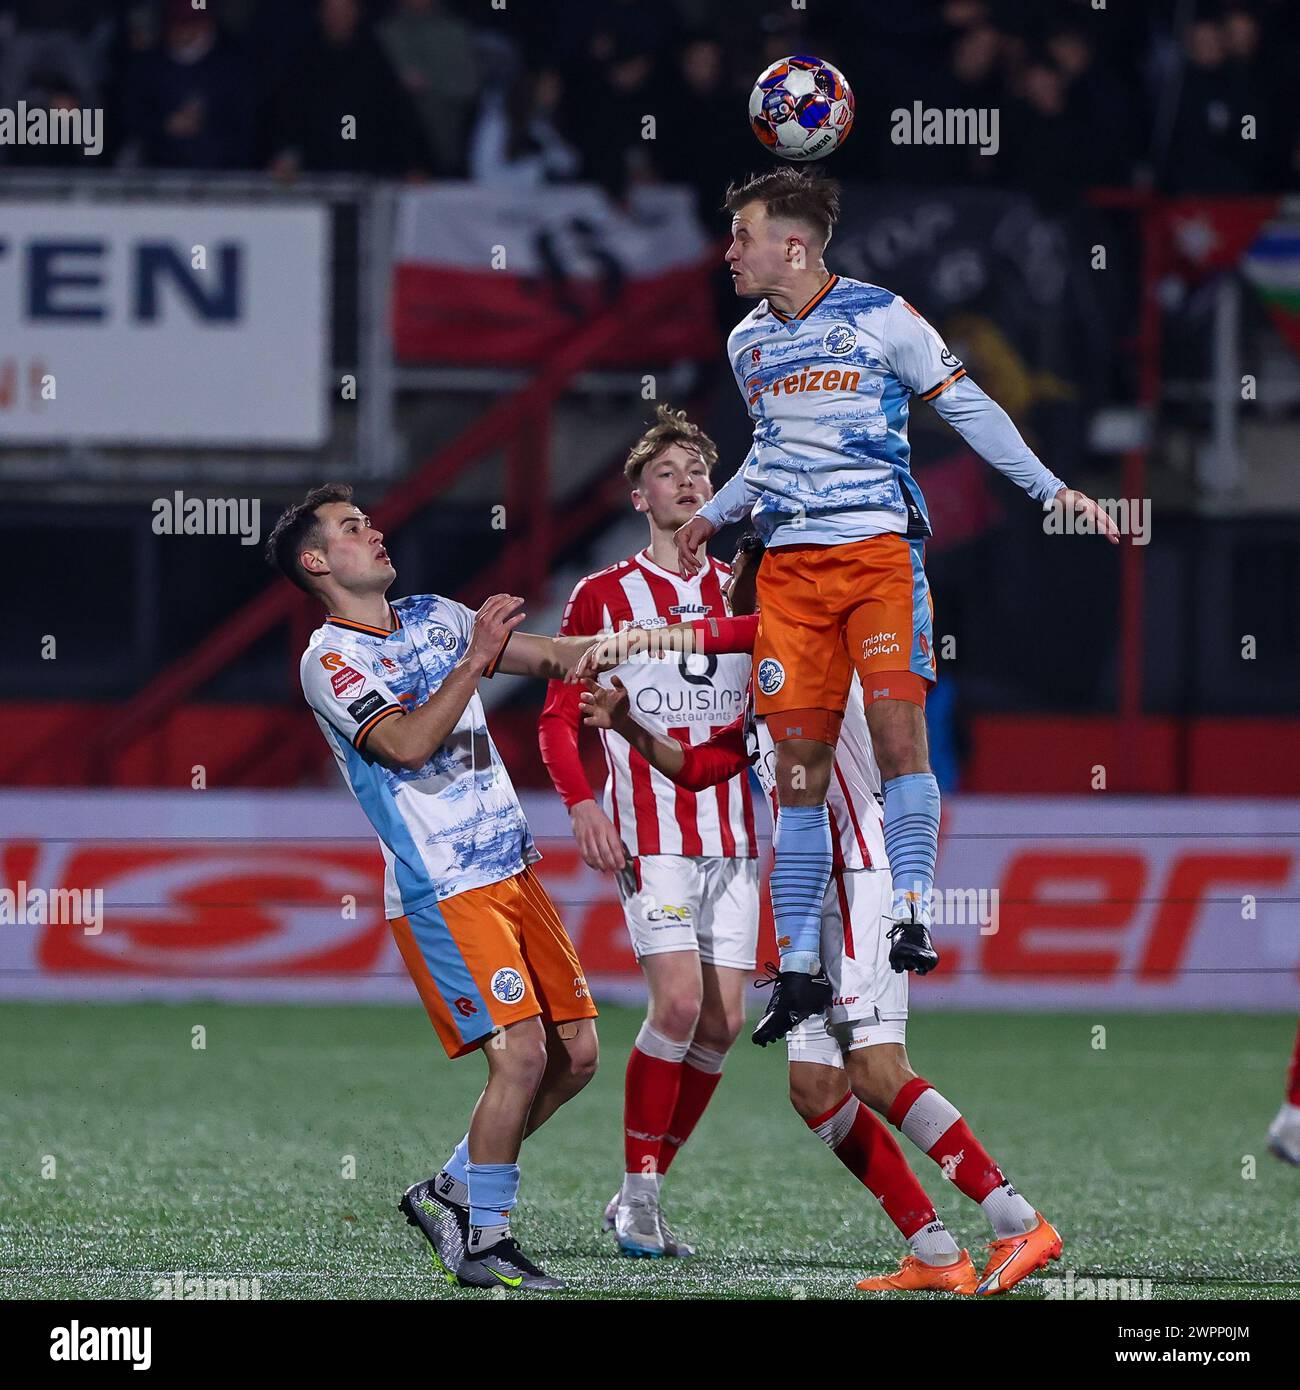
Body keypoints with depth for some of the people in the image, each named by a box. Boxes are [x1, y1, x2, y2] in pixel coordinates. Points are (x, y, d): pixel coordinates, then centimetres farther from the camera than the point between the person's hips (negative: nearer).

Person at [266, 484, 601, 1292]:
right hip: (443, 890, -8)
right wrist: (475, 658, -22)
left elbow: (546, 657, 16)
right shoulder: (330, 661, -8)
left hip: (513, 868, 8)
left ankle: (451, 1192, 18)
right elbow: (407, 744, -21)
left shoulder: (435, 617, 15)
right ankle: (482, 1244, -4)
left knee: (576, 1052, 5)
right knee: (522, 1053, -17)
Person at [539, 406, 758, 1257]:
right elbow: (558, 719, 3)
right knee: (679, 1001, -19)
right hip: (648, 832, -4)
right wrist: (582, 806, -12)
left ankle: (643, 1193, 12)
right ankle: (639, 1191, -7)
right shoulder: (603, 598, 2)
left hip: (732, 832, 4)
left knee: (723, 1021, -1)